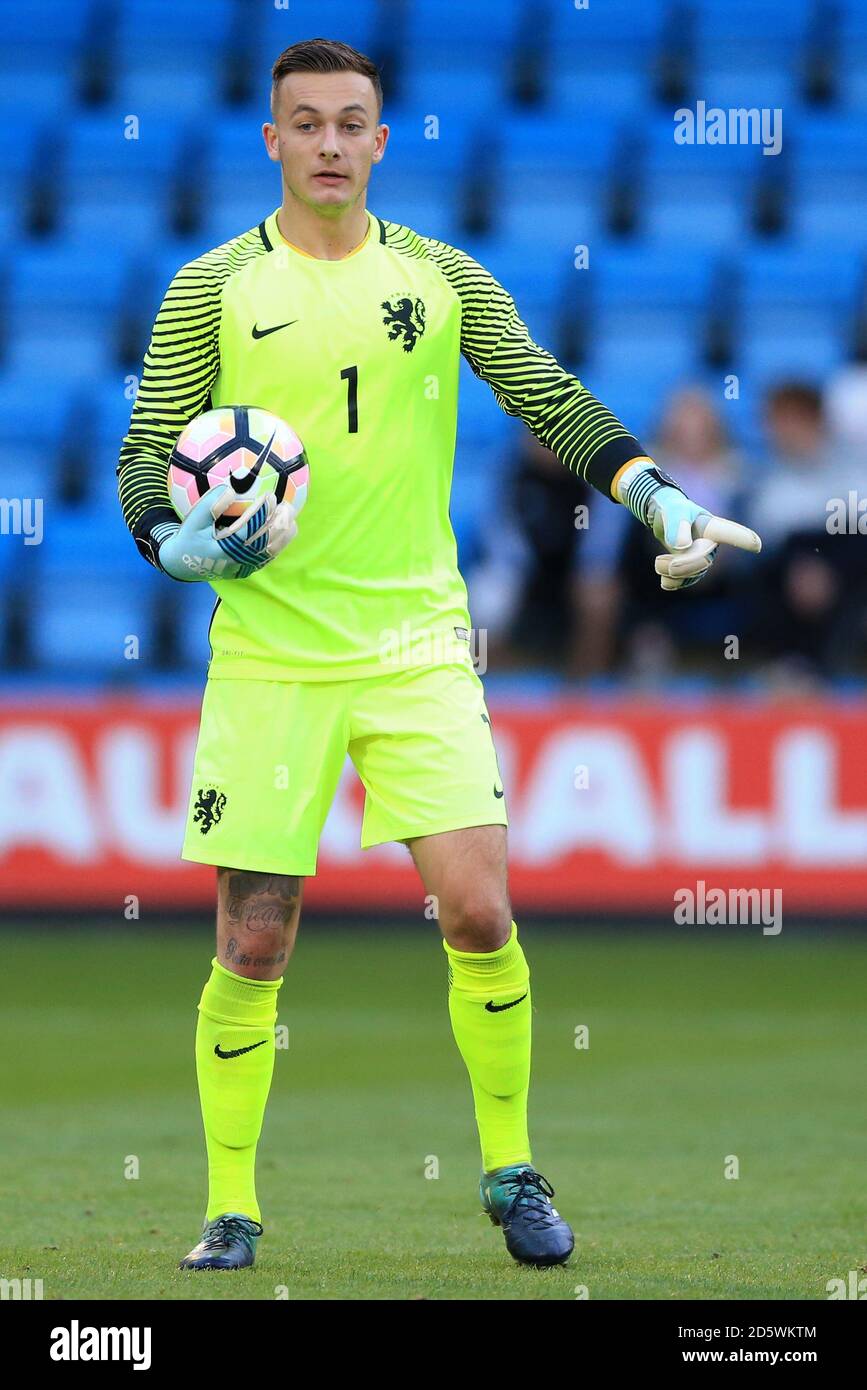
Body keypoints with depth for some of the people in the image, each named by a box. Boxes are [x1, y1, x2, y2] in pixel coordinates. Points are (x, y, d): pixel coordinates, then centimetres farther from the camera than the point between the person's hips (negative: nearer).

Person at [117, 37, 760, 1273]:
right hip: (269, 652, -1)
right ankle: (231, 1208, 13)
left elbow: (551, 400, 7)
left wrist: (654, 491, -7)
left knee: (479, 915, -9)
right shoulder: (212, 291, 1)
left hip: (416, 644, 1)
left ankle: (510, 1172, 10)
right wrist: (177, 542, -17)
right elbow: (148, 453, 4)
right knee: (252, 947, -1)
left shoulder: (443, 279, 6)